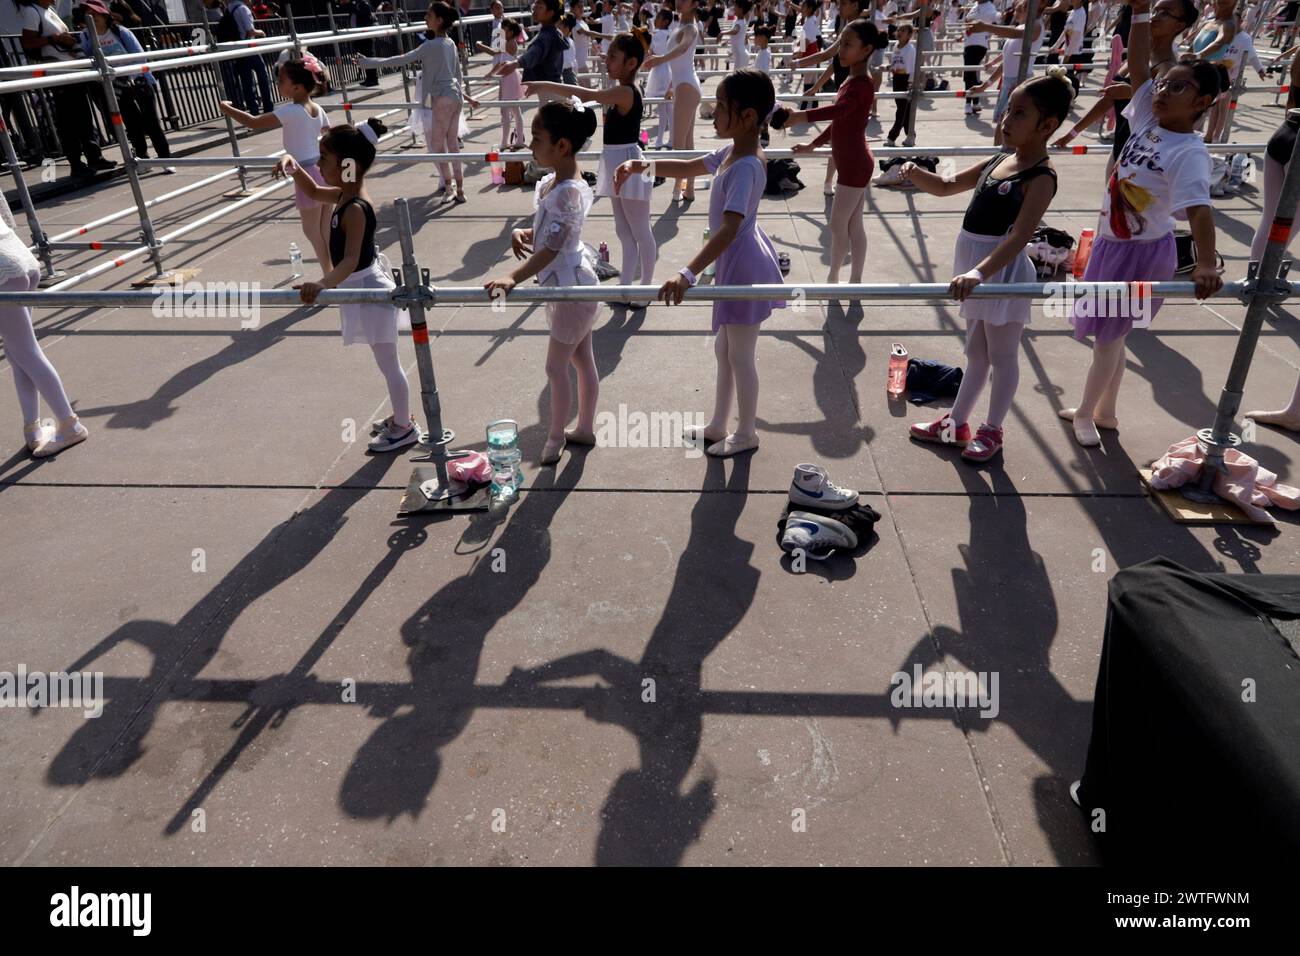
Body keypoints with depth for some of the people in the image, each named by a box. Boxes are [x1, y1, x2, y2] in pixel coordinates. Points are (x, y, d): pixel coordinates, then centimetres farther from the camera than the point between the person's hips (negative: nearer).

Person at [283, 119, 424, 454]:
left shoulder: (355, 209, -27)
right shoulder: (348, 195, 2)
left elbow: (351, 260, -38)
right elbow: (313, 191, 21)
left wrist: (323, 284, -53)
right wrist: (294, 168, 2)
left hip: (367, 288, -10)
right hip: (364, 285, 10)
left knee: (388, 363, 5)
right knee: (387, 362, 21)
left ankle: (405, 428, 20)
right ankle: (401, 417, 36)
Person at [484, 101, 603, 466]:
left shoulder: (566, 191, -26)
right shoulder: (557, 180, 3)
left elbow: (550, 250, -32)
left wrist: (511, 279, -40)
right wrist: (524, 233, -6)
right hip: (573, 284, 10)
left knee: (556, 366, 4)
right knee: (583, 360, 18)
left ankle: (555, 437, 21)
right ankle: (585, 429, 33)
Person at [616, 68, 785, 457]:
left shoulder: (746, 168, -28)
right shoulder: (731, 151, 2)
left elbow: (729, 229, -39)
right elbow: (689, 167, 17)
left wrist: (688, 274, -47)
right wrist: (643, 166, 3)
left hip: (744, 267, -10)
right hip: (733, 263, 10)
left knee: (740, 356, 6)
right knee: (724, 349, 20)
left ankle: (746, 433, 25)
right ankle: (718, 426, 35)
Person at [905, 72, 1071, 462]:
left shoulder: (1041, 178, -19)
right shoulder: (999, 161, 6)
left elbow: (1019, 238, -31)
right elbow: (948, 186, 15)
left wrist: (979, 272, -46)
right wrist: (916, 173, -7)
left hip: (1002, 271, -8)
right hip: (977, 270, 8)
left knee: (1001, 355, 8)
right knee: (976, 352, 19)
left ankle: (992, 430, 24)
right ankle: (956, 422, 32)